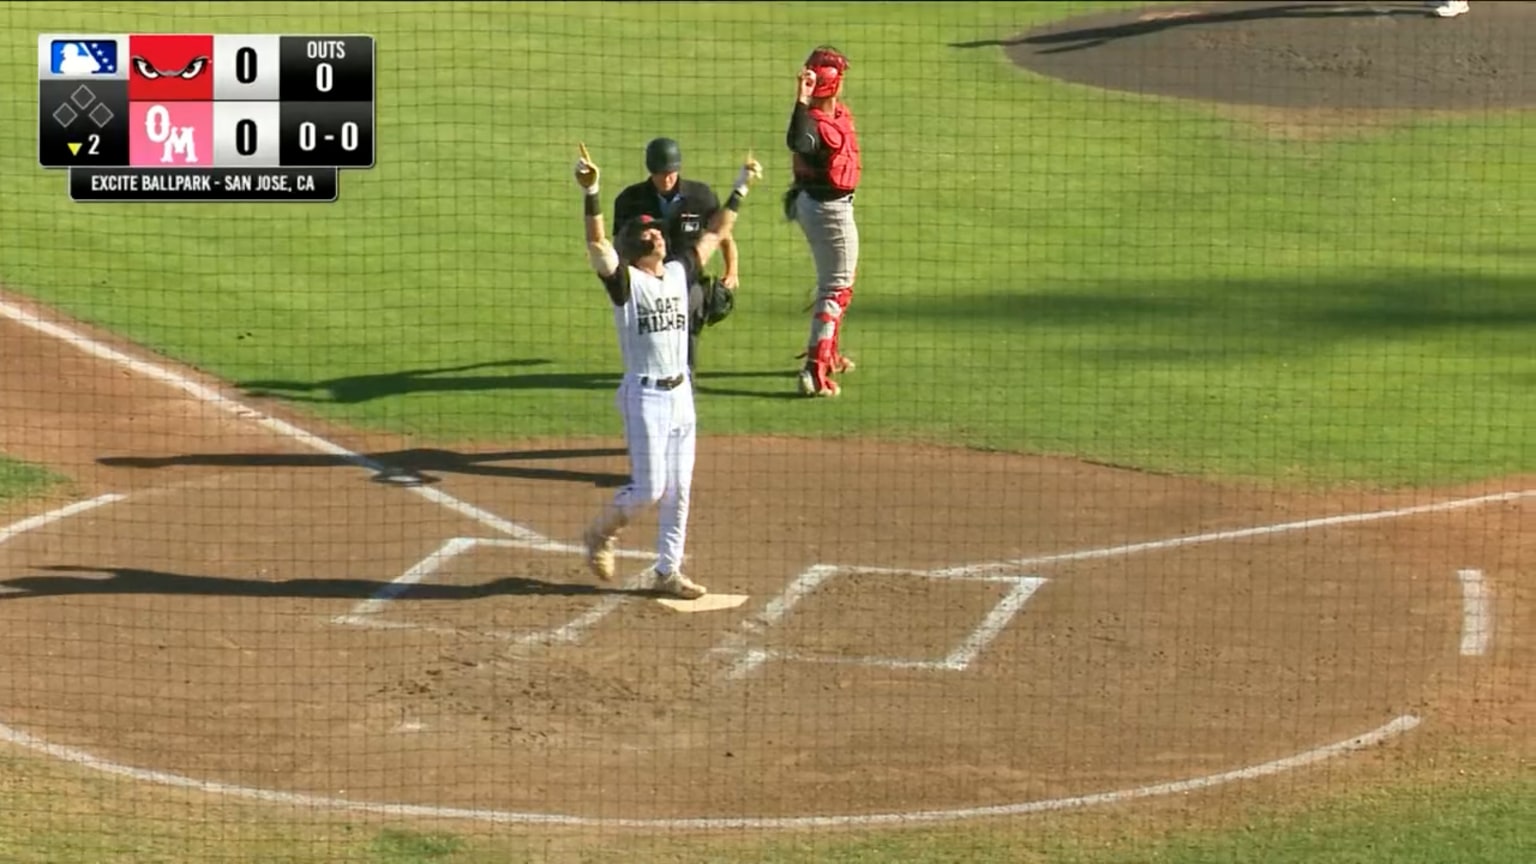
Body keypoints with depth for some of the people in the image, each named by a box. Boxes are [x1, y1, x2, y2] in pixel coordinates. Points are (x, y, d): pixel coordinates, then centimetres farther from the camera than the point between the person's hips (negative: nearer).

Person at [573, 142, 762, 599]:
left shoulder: (679, 272, 10)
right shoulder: (624, 280, -8)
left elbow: (714, 234, 18)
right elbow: (597, 242, -23)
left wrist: (740, 189, 17)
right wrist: (590, 193, -36)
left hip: (681, 393, 6)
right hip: (644, 395, -6)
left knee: (678, 492, 9)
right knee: (649, 489, -5)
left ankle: (667, 570, 19)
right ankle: (602, 532, 21)